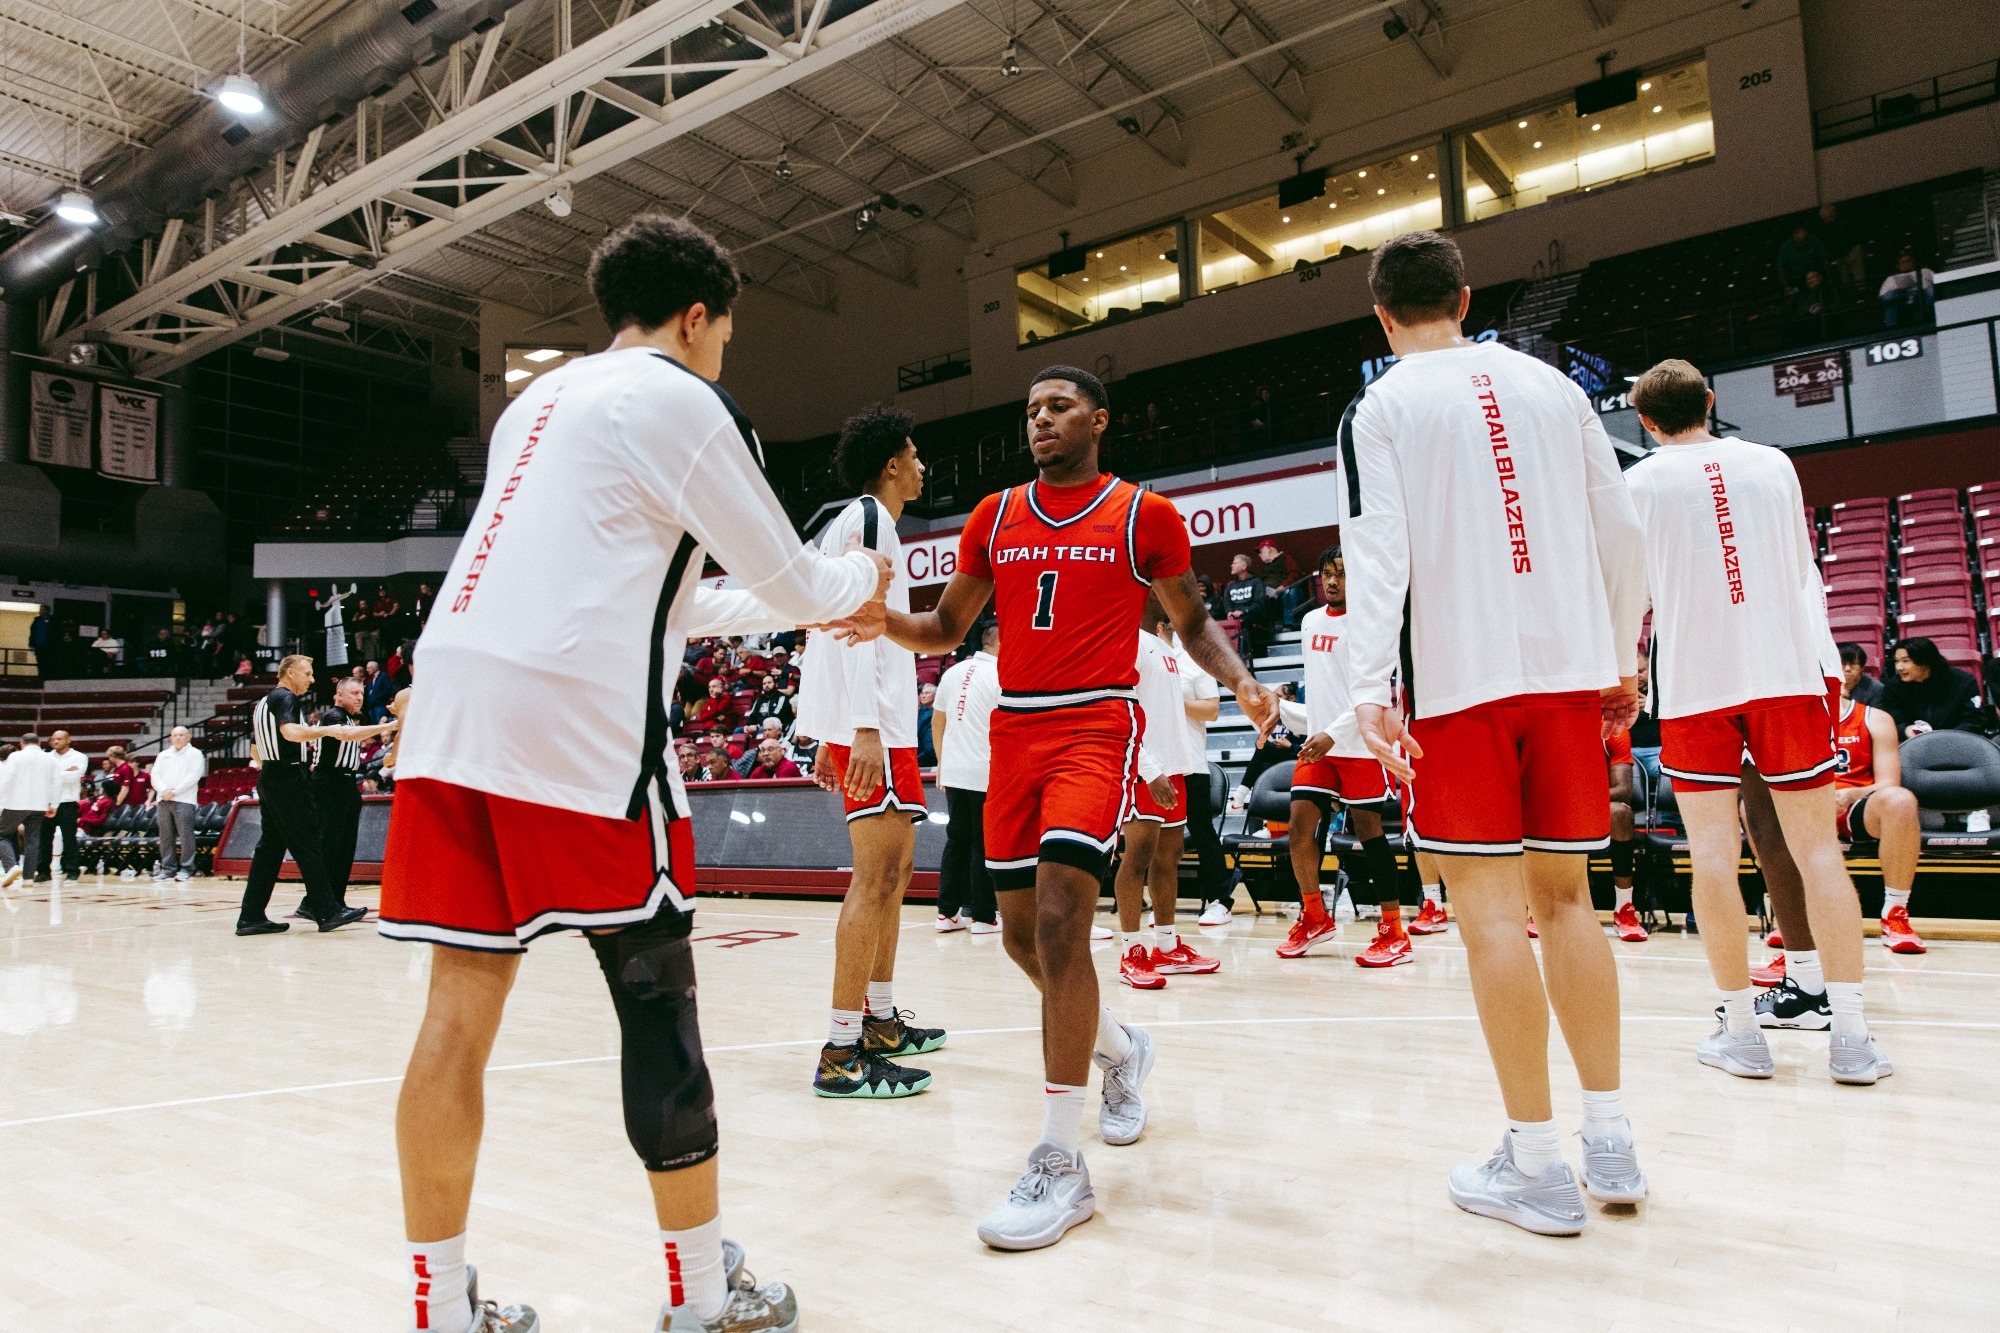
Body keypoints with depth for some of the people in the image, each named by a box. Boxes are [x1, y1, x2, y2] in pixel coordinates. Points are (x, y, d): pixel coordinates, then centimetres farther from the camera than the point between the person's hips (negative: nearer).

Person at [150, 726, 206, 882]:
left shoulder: (195, 754, 5)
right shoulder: (164, 755, 20)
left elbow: (194, 776, -7)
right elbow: (155, 775, 12)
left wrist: (174, 792, -13)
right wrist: (163, 790, -7)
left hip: (184, 800, -5)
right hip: (163, 799, 5)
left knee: (185, 835, -8)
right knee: (166, 836, 6)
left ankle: (186, 868, -5)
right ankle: (168, 867, 12)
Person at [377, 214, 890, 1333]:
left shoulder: (539, 403, 27)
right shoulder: (682, 400, 1)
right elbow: (790, 579, 4)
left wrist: (782, 608, 38)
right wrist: (859, 581, 27)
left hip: (450, 706, 8)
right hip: (578, 719, -8)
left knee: (463, 1004, 7)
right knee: (656, 994, 2)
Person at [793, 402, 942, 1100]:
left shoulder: (858, 524, 23)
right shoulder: (866, 520, -8)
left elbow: (833, 626, 23)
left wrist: (831, 736, 23)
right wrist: (865, 727, -27)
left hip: (871, 722, 11)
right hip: (871, 724, -11)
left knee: (895, 868, 15)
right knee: (876, 878, -12)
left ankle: (880, 1021, 24)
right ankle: (841, 1053, -10)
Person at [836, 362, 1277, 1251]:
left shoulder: (1143, 515, 2)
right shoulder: (995, 517, 12)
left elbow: (1192, 621, 10)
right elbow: (948, 628, 16)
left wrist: (1241, 682, -8)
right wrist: (887, 622, -5)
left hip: (1096, 724, -5)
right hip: (1014, 728, 5)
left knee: (1060, 920, -20)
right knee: (1022, 930, 11)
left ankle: (1060, 1165, -10)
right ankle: (1119, 1049, 40)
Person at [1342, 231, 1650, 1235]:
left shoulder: (1381, 407, 1)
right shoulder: (1550, 384, 14)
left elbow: (1376, 552, -12)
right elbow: (1621, 532, 14)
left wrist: (1368, 691, -18)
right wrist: (1621, 658, 22)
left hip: (1462, 681, -5)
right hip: (1570, 666, 5)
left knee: (1490, 909, -1)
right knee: (1564, 895, 12)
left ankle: (1535, 1166, 5)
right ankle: (1610, 1145, 19)